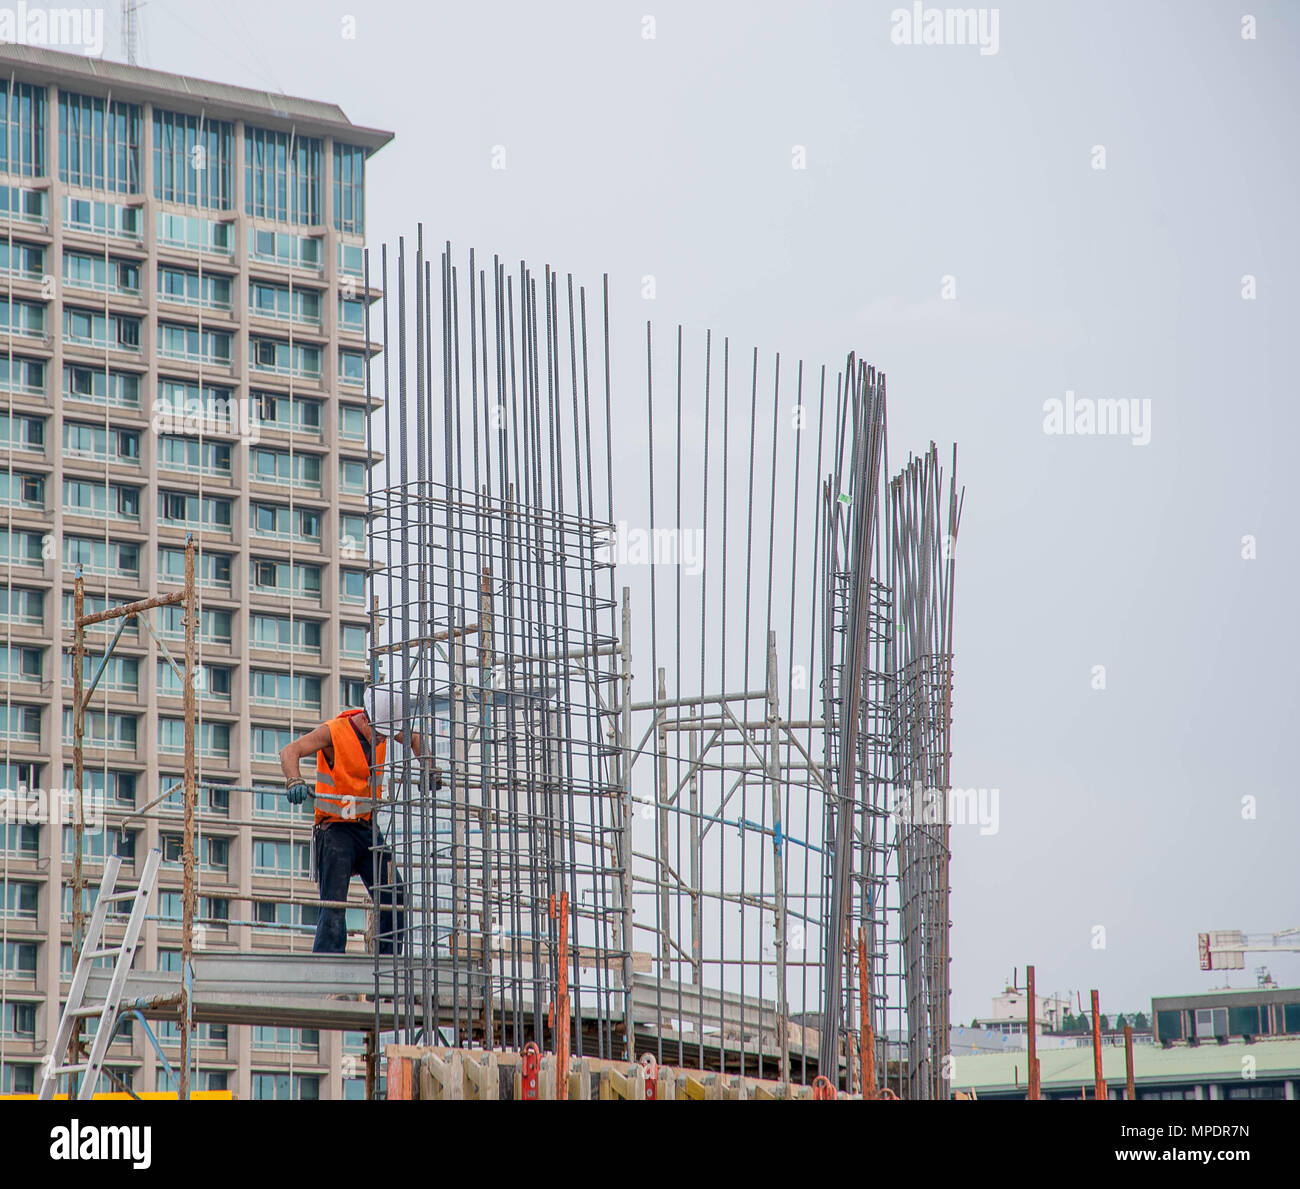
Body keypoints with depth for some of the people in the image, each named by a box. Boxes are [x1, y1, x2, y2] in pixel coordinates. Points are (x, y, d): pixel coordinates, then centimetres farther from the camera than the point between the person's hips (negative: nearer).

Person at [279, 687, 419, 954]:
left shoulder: (383, 727, 2)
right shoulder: (333, 732, -16)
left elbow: (414, 740, 25)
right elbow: (290, 751, -30)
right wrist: (294, 781, -48)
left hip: (368, 827, 6)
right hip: (335, 829, -6)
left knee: (396, 901, 2)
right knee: (334, 903, -13)